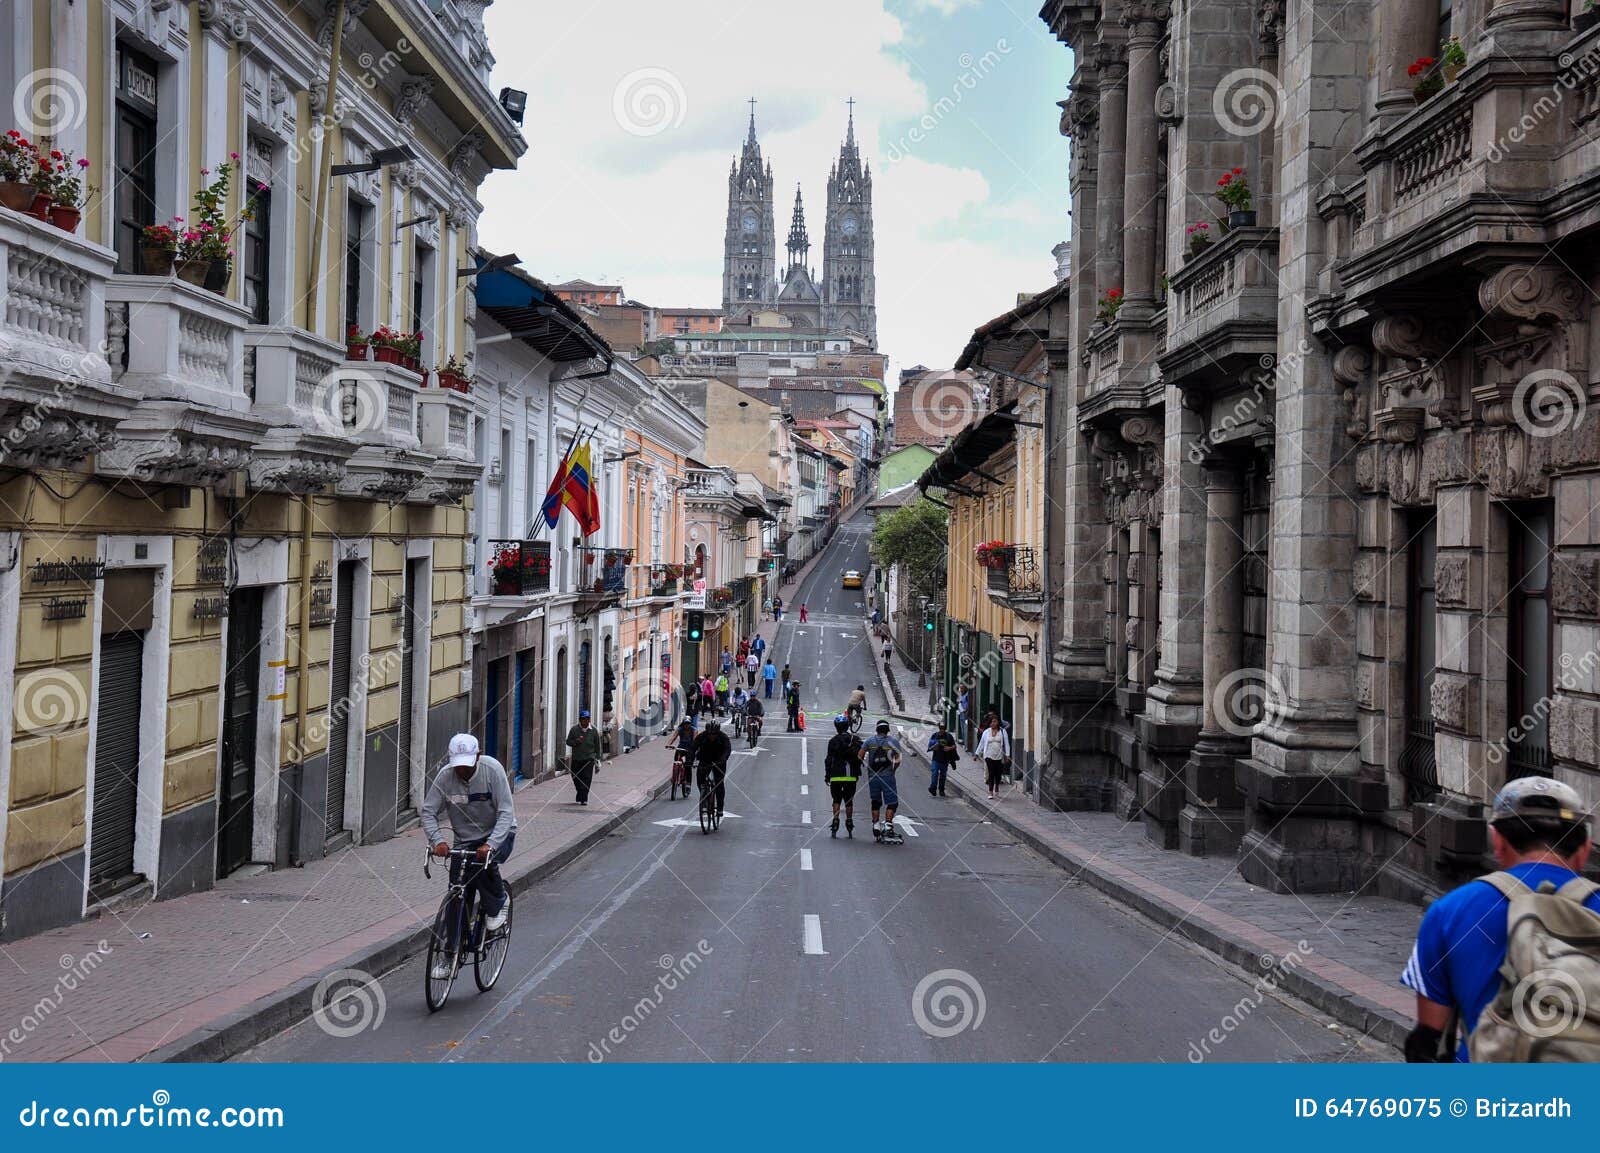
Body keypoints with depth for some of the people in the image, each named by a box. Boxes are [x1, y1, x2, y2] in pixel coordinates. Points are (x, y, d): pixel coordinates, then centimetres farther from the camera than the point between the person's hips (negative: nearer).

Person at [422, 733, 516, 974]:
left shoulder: (492, 769, -22)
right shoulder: (445, 776, -14)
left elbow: (506, 812, -25)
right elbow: (428, 812, -12)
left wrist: (489, 845, -38)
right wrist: (437, 840, -31)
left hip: (498, 835, -3)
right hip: (464, 840, 3)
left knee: (484, 863, -35)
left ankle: (497, 906, -6)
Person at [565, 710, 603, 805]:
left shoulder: (594, 730, 1)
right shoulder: (574, 729, 1)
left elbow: (597, 745, 7)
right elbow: (568, 741, 4)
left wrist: (597, 758, 6)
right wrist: (576, 742, -17)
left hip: (589, 758, -2)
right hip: (576, 758, 2)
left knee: (587, 778, -10)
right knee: (576, 778, 9)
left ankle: (583, 799, -8)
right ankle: (581, 795, 31)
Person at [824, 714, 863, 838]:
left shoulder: (833, 741, -3)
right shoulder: (856, 739, 4)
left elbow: (829, 759, -2)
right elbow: (860, 757, 5)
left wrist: (827, 775, 6)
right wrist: (858, 773, 12)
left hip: (836, 776, -2)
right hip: (851, 776, 2)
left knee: (836, 800, 8)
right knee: (849, 801, 10)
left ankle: (835, 821, -5)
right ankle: (849, 826, 9)